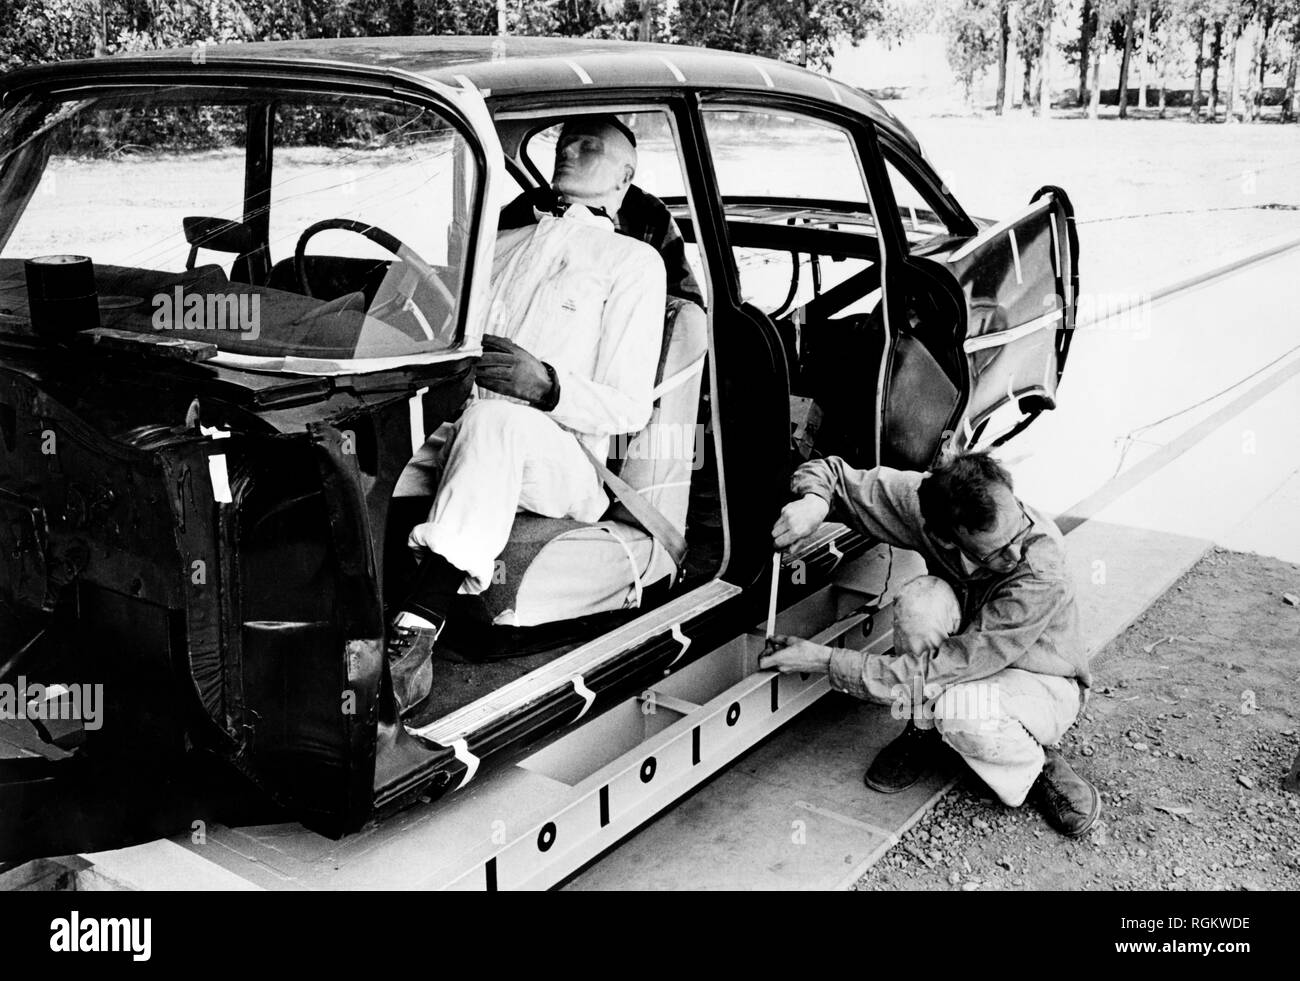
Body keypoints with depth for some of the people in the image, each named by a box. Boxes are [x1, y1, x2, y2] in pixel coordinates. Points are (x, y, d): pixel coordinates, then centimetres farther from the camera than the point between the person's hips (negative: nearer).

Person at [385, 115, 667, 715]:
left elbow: (630, 410, 2)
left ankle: (416, 631, -48)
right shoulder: (502, 246, 31)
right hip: (458, 435, 5)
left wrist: (548, 385, -18)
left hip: (563, 467, -4)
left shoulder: (634, 262, 13)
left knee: (494, 416, -39)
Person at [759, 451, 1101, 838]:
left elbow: (938, 674, -36)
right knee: (921, 600, -32)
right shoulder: (921, 502, -27)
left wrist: (824, 660, -33)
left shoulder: (1043, 576, -38)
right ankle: (924, 731, -6)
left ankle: (1035, 763, -4)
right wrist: (814, 501, -39)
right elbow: (828, 472, -14)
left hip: (1041, 681, -4)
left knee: (961, 713, -39)